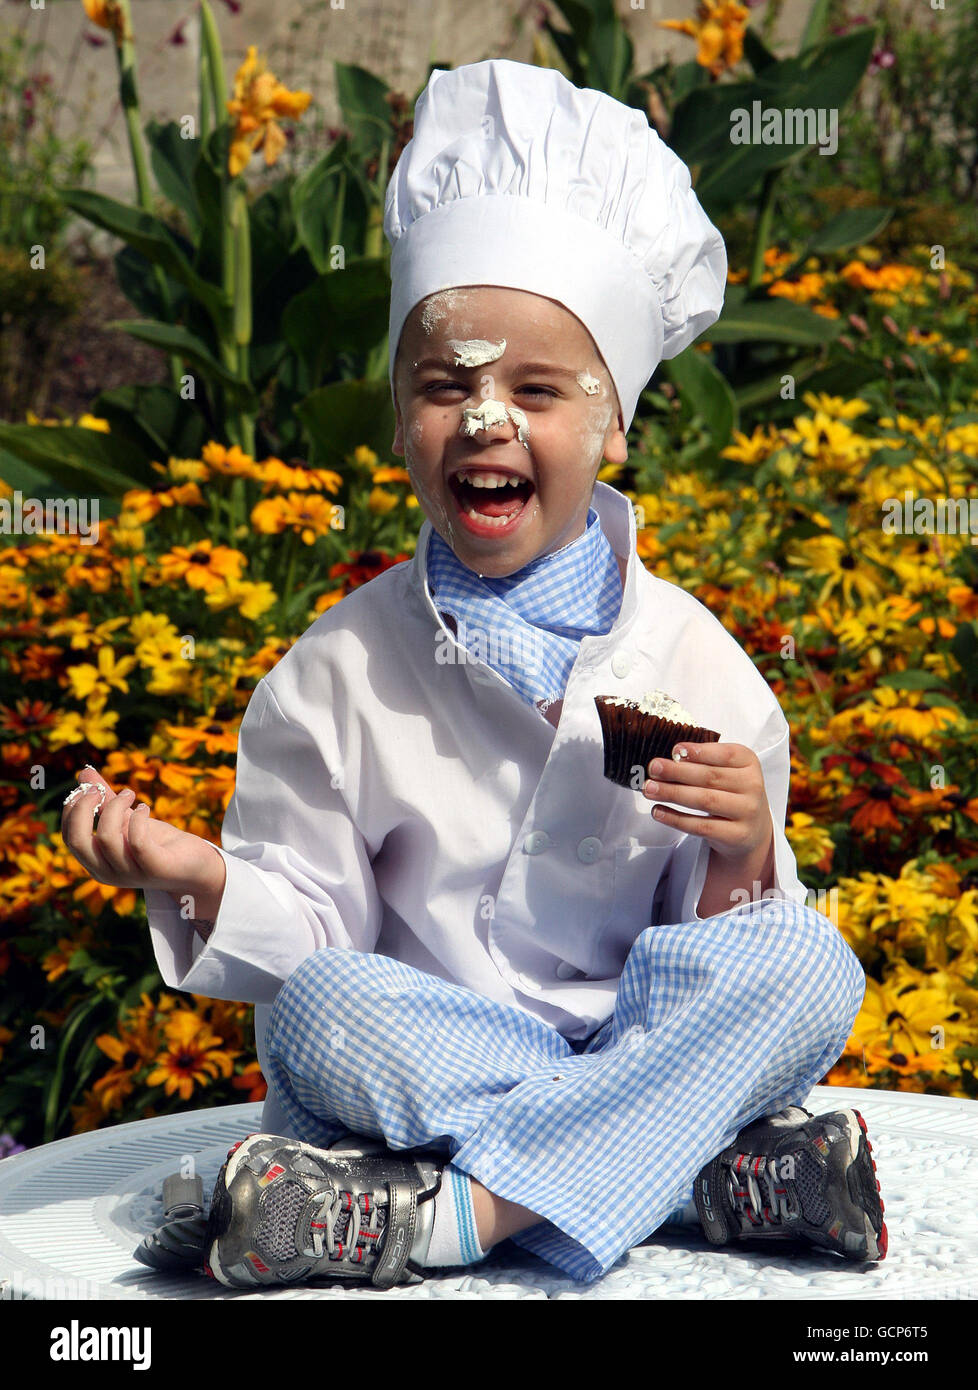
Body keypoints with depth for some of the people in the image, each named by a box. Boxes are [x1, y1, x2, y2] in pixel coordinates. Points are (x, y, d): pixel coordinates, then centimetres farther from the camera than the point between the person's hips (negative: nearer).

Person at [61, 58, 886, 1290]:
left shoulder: (690, 658, -1)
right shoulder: (341, 669, -1)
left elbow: (735, 940, 2)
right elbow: (307, 929, 0)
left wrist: (740, 860, -20)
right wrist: (199, 879, -19)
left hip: (638, 1038, 1)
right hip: (414, 1060, 0)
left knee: (804, 963, -25)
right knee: (317, 1010, -31)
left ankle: (440, 1214, -30)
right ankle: (730, 1164, -27)